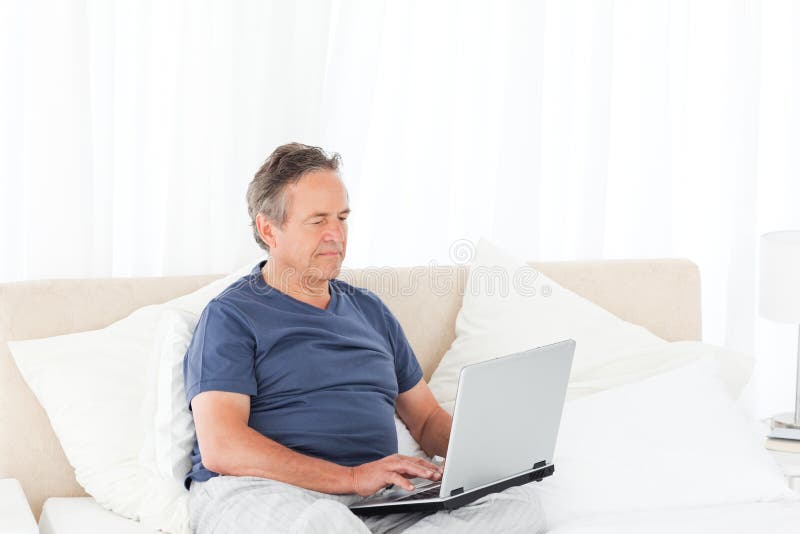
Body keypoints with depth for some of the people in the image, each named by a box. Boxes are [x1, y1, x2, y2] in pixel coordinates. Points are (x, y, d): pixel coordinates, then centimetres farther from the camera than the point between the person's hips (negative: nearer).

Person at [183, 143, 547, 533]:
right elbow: (220, 447, -10)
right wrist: (352, 478, -17)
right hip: (260, 491, -7)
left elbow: (427, 418, 29)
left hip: (374, 500, 8)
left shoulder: (370, 310, 25)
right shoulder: (230, 316, 4)